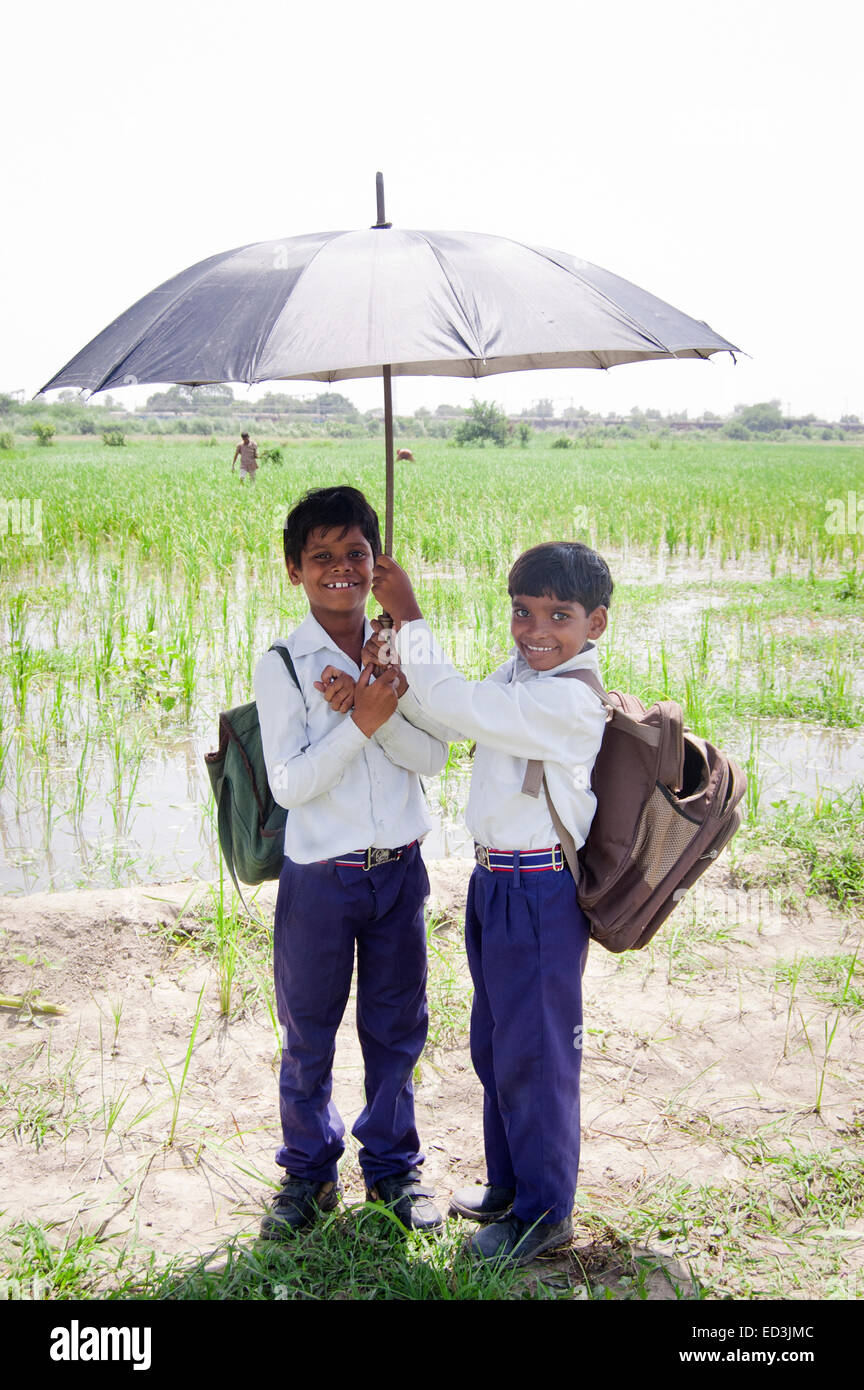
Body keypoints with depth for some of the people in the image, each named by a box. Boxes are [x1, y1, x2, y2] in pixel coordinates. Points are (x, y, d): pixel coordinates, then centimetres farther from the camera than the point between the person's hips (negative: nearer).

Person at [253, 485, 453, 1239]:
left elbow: (433, 757, -6)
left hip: (400, 869, 3)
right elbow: (288, 783, -16)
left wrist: (377, 710, -22)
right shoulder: (281, 665, -9)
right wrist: (359, 722, -26)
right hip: (319, 878, -2)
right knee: (308, 1034, 11)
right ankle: (309, 1171, 32)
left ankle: (393, 1163, 34)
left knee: (396, 1027, 14)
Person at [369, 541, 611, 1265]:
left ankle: (545, 1211, 24)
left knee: (534, 1053, 5)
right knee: (493, 1043, 21)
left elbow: (453, 700, -28)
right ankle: (508, 1183, 39)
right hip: (494, 880, 9)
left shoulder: (569, 701, -24)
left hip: (540, 893, -9)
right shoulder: (517, 673, 5)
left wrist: (408, 614, -17)